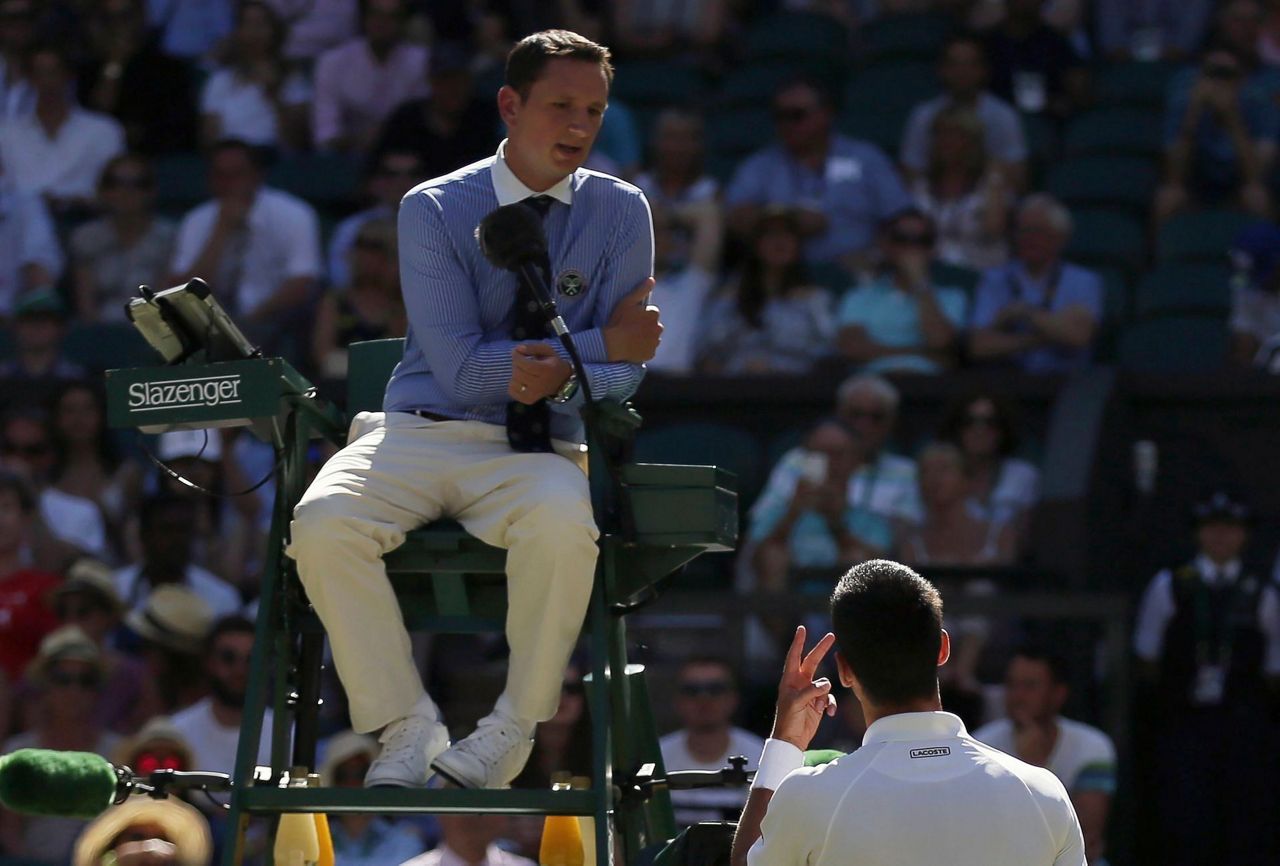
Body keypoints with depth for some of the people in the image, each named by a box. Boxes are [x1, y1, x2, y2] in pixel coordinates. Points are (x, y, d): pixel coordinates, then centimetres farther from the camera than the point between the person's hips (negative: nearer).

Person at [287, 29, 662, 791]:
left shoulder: (621, 214, 6)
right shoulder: (436, 209, 0)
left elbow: (624, 373, 2)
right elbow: (460, 368, -8)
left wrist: (563, 377, -21)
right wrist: (600, 344, -12)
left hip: (539, 446, 0)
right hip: (421, 433, 0)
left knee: (564, 524, -37)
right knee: (323, 522, -31)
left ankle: (514, 730, -17)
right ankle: (407, 727, -15)